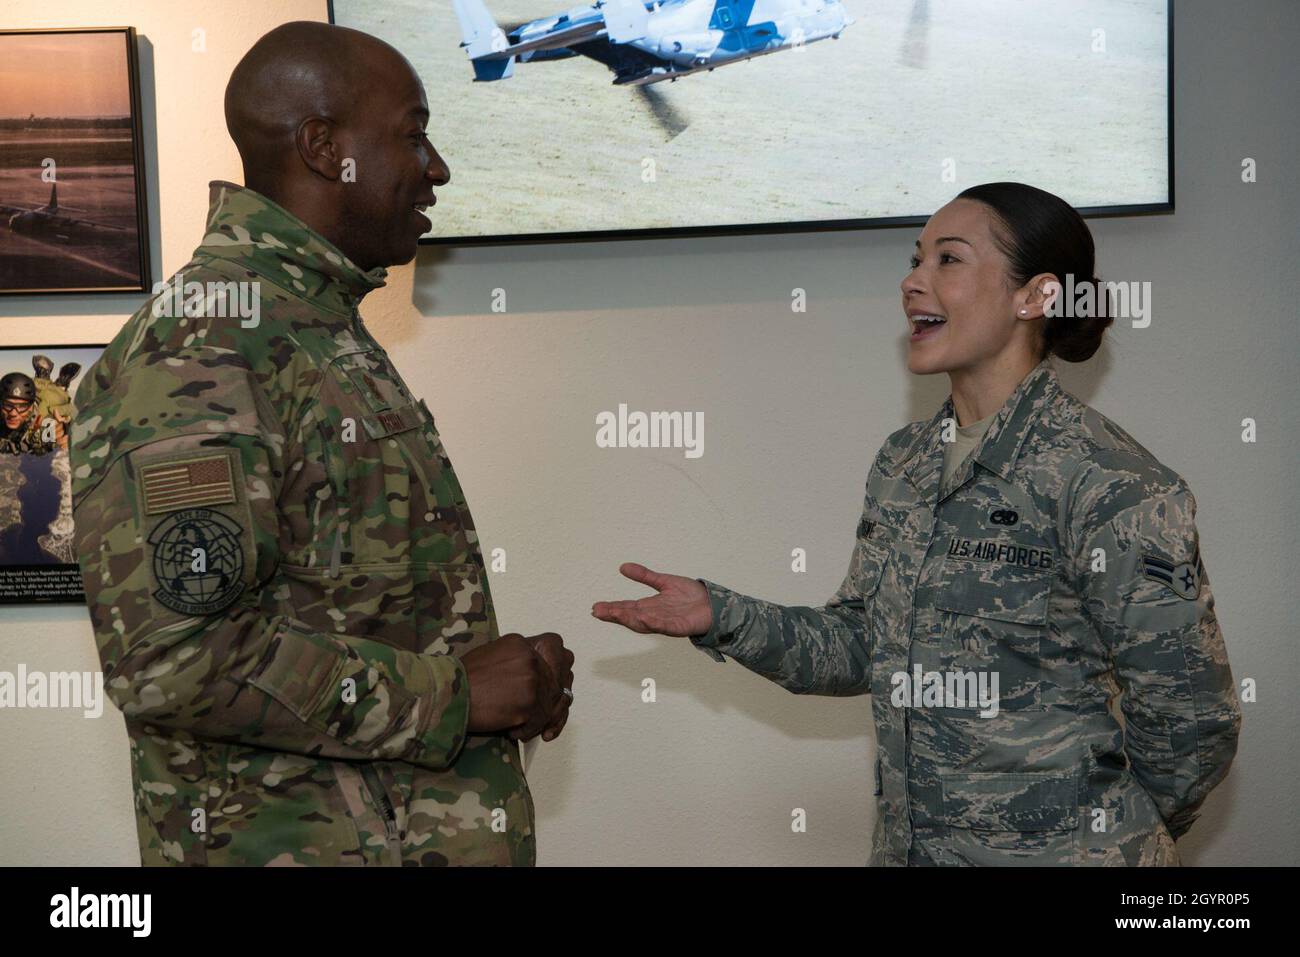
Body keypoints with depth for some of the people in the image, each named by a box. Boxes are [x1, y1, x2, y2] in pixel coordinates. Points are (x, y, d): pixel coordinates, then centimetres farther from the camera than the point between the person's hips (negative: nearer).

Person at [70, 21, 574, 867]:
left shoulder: (325, 325, 13)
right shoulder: (202, 340, -18)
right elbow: (173, 656, -27)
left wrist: (506, 673, 3)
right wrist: (453, 694, -18)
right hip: (306, 842, -9)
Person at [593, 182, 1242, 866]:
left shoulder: (1108, 480, -18)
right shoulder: (903, 462, 4)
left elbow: (1190, 720, -13)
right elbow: (861, 645, 8)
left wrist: (1113, 835, 1)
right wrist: (719, 618, -5)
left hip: (1060, 854, -6)